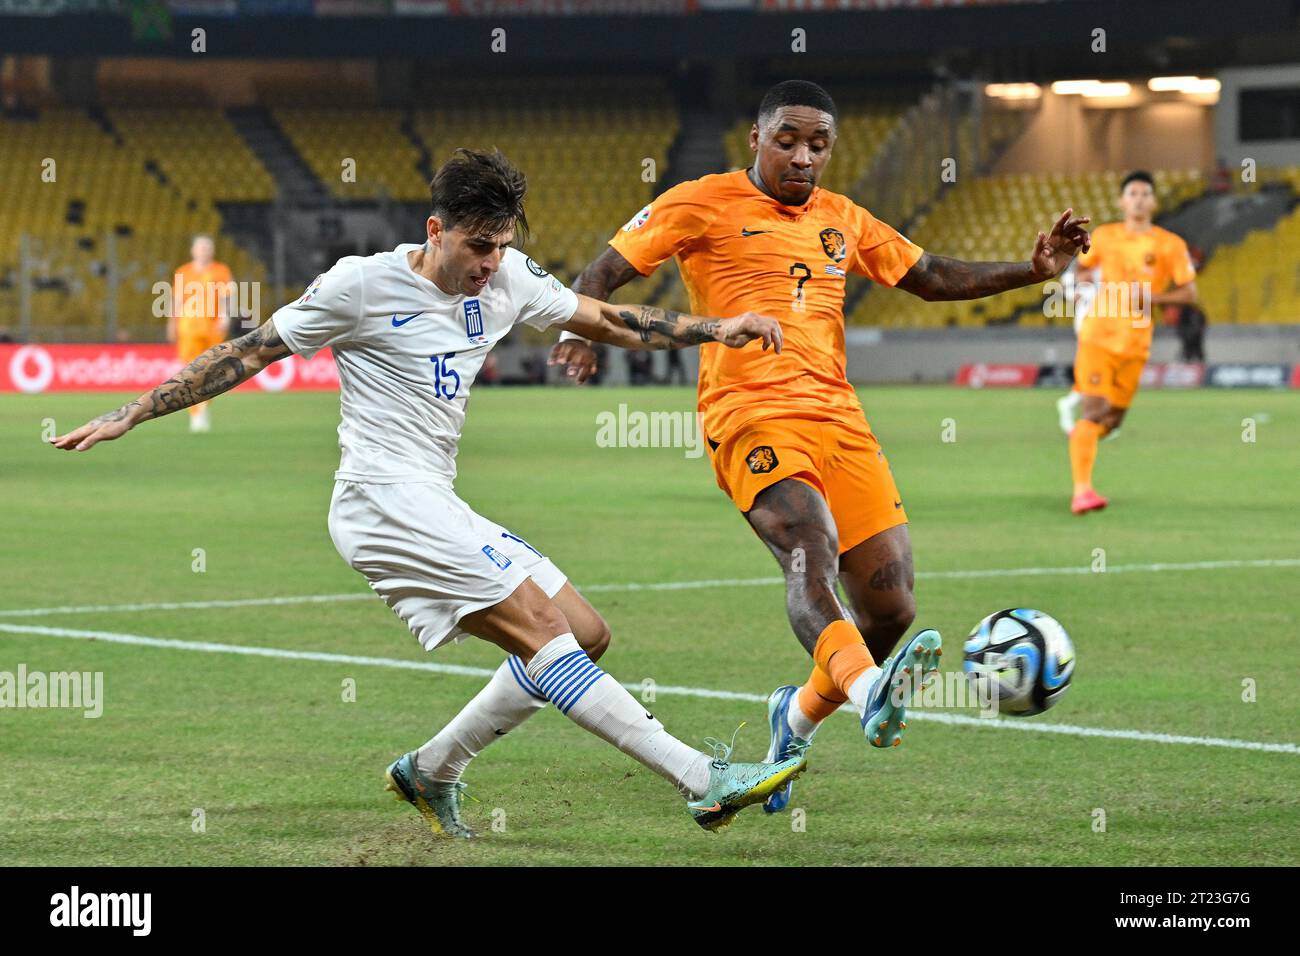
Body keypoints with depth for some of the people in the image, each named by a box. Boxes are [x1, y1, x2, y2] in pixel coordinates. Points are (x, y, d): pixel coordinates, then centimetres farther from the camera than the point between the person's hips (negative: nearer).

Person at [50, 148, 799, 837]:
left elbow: (606, 321, 21)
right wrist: (131, 415, -3)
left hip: (436, 510, 9)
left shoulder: (507, 278, 10)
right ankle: (704, 780, -26)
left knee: (585, 636, 3)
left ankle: (430, 772, 12)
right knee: (544, 627, -19)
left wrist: (715, 329, 11)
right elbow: (248, 354, -2)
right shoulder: (364, 284, -8)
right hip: (385, 495, -9)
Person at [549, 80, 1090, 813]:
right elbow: (608, 270, 5)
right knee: (812, 552, -33)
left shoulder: (842, 220, 21)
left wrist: (1033, 271, 15)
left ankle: (798, 716, 25)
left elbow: (929, 277, 26)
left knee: (891, 612, -1)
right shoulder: (704, 205, 5)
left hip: (838, 417, 6)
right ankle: (872, 695, -59)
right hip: (752, 416, -6)